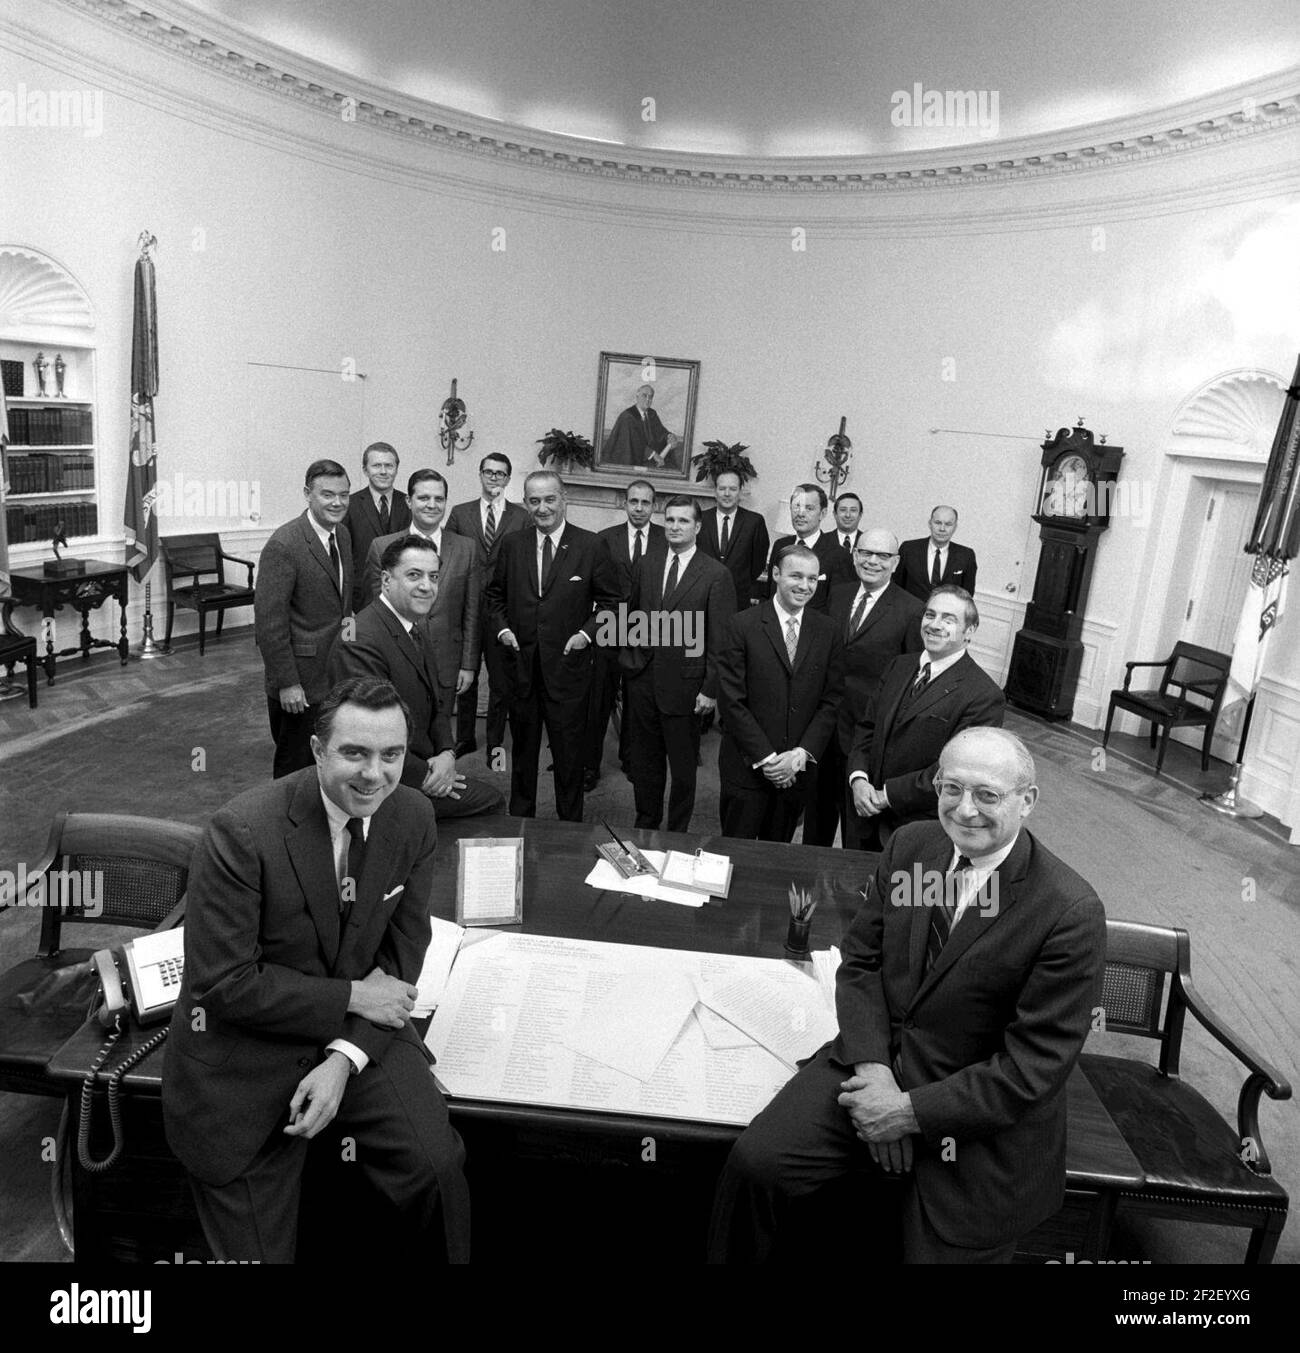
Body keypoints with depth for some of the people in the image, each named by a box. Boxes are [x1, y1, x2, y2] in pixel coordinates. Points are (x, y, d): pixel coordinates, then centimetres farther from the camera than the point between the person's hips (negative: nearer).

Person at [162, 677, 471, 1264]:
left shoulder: (414, 817, -9)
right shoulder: (241, 832, -23)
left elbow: (401, 956, -2)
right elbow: (224, 984, -20)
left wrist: (345, 1059, -14)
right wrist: (352, 996, -18)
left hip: (358, 1033, 3)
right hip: (244, 1048, -2)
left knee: (437, 1161, -16)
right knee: (260, 1246, 6)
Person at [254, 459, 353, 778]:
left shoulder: (342, 537, 7)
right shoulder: (284, 545, -19)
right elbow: (269, 620, -20)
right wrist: (287, 683, -20)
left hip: (338, 677, 7)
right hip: (300, 683, -7)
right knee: (296, 769, 8)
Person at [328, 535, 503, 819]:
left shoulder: (419, 625, 8)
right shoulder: (361, 642, -24)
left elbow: (438, 700, 14)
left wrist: (446, 753, -4)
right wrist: (425, 776, -17)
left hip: (424, 767, 9)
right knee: (492, 802, -9)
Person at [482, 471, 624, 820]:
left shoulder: (591, 547, -6)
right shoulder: (512, 544, 4)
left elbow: (612, 601, 1)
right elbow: (494, 595, 15)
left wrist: (587, 633, -11)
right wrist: (501, 628, -1)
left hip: (568, 666, -3)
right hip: (521, 665, 3)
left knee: (569, 755, 6)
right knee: (522, 749, 17)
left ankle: (570, 828, 23)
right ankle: (519, 820, 34)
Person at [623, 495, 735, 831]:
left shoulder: (716, 574, -8)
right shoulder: (648, 563, 7)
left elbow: (720, 639, -8)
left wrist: (711, 689, -11)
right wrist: (631, 655, 8)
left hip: (684, 684, -4)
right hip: (643, 678, 4)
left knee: (683, 766, 8)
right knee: (645, 761, 15)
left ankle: (678, 832, 24)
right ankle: (645, 824, 32)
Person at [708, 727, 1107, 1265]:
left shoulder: (1071, 913, -18)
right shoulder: (909, 845, -2)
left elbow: (1034, 1065, -16)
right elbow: (860, 961, 4)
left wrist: (910, 1112, -17)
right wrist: (871, 1069, -12)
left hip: (982, 1119, -3)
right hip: (876, 1063, 3)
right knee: (755, 1163, -15)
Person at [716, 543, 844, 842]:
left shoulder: (826, 631, 4)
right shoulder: (743, 625, -7)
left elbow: (832, 700, 3)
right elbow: (731, 701, -10)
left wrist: (800, 754, -9)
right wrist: (767, 758, -13)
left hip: (798, 769, 3)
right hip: (747, 766, -3)